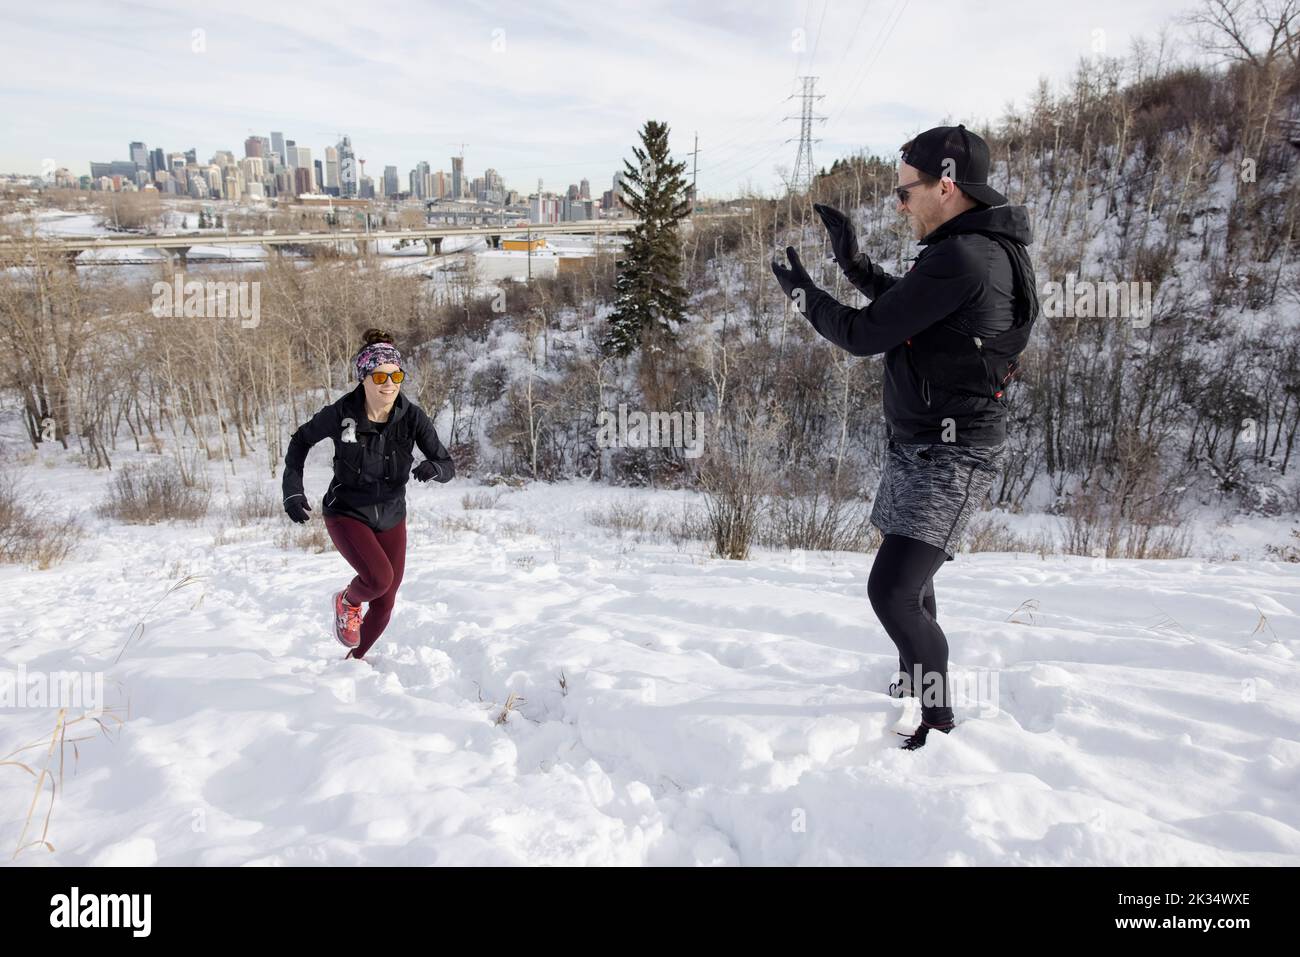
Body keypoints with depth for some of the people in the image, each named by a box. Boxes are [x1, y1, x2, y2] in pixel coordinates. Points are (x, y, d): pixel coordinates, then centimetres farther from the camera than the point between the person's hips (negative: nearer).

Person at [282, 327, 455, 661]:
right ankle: (347, 601, 10)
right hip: (346, 513, -3)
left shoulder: (412, 416, -16)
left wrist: (433, 468, -37)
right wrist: (292, 489, -10)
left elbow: (447, 465, -14)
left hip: (391, 517, 3)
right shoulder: (341, 413, -20)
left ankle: (355, 658, 40)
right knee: (379, 577, -28)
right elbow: (302, 440, -1)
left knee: (385, 604, 10)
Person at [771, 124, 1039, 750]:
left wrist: (802, 292, -2)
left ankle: (939, 727, 1)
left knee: (892, 591, -14)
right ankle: (913, 687, 44)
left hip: (949, 453, -11)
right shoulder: (987, 250, 11)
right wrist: (852, 261, 18)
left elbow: (866, 335, -18)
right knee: (907, 580, 23)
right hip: (925, 445, 11)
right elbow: (904, 308, 24)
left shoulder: (963, 259, -22)